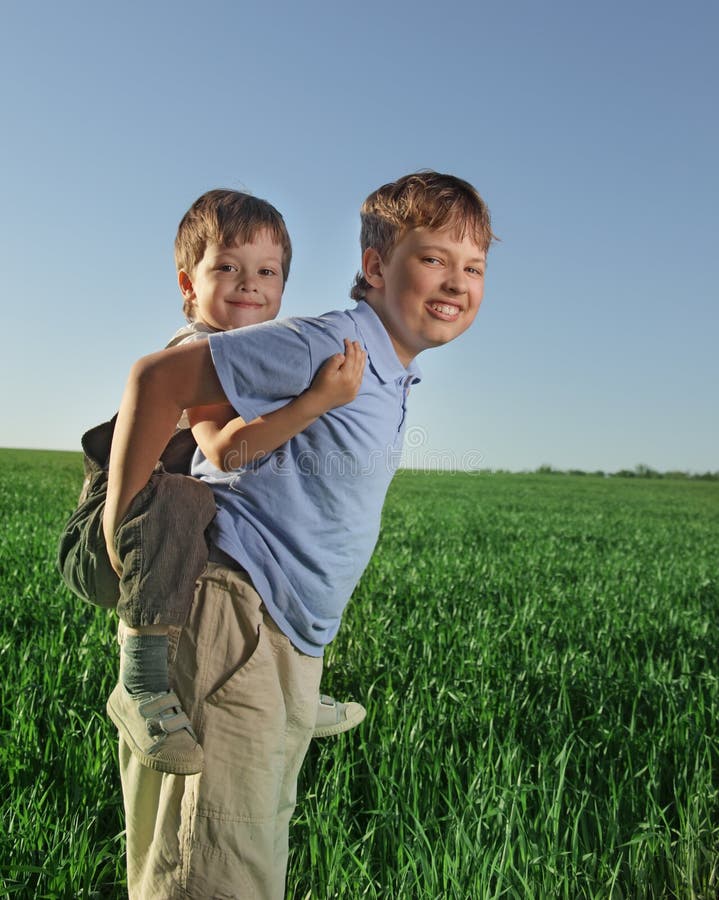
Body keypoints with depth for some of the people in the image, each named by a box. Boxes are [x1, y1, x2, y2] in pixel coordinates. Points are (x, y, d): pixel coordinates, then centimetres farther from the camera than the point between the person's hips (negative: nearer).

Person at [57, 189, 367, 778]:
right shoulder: (197, 349, -18)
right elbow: (222, 446, -35)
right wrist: (318, 398, -41)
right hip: (105, 546, -9)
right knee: (177, 496, -40)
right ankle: (141, 683, -28)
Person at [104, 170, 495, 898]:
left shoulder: (392, 373, 13)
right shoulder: (332, 343, -17)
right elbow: (158, 378, -18)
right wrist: (119, 527, -16)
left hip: (296, 639, 9)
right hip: (233, 612, -9)